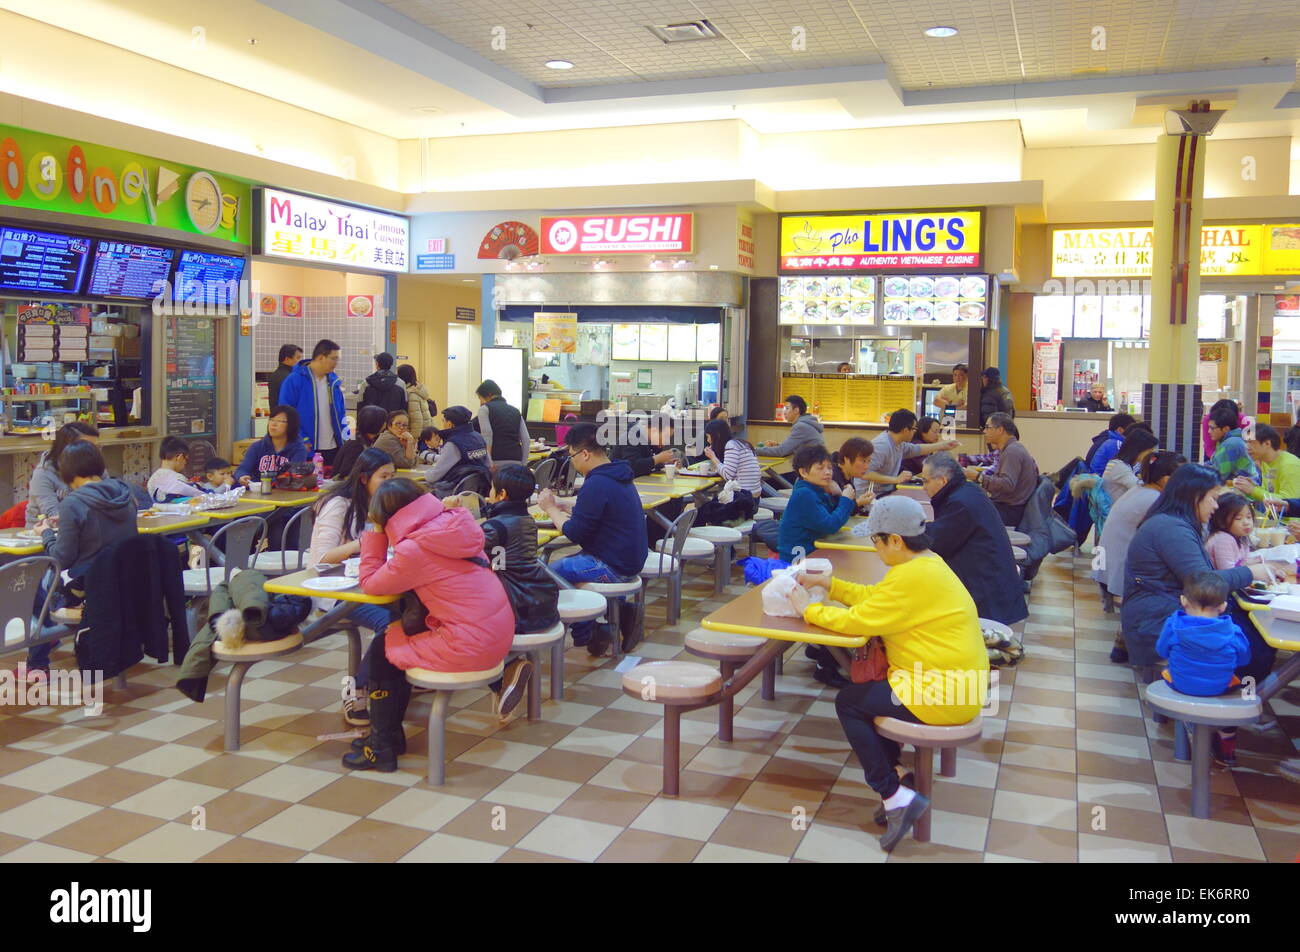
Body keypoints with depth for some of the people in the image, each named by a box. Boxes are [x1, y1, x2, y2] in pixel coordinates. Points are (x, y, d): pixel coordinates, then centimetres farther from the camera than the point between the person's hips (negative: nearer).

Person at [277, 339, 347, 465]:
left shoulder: (334, 380, 10)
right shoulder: (294, 381, -8)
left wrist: (345, 438, 6)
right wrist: (301, 441, -17)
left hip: (333, 449, 6)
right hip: (307, 450, -5)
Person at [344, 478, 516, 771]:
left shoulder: (413, 549, -18)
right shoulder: (454, 523, 4)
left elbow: (370, 585, -4)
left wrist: (374, 532, 1)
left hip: (472, 646, -8)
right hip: (500, 632, 8)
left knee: (381, 653, 10)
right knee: (399, 634, 23)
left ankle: (382, 747, 22)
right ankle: (388, 732, 34)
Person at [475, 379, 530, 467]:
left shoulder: (484, 409, 6)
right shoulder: (515, 411, 21)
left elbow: (487, 435, -10)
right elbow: (526, 440, 11)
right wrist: (523, 465, 13)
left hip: (496, 461, -5)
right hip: (516, 461, 5)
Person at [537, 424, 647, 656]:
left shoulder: (597, 484, -22)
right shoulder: (619, 475, 10)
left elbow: (575, 534, -18)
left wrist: (551, 509, -5)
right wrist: (559, 507, 7)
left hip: (613, 567, -10)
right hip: (630, 559, 10)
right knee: (564, 564, 23)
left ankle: (585, 635, 9)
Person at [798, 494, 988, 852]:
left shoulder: (912, 577, -23)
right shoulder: (925, 563, 8)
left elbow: (855, 621, -18)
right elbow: (874, 597, 16)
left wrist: (809, 611, -3)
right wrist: (826, 584, 11)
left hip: (942, 696, -10)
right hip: (955, 683, 10)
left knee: (849, 702, 3)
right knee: (867, 687, 24)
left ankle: (897, 796, 0)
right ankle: (892, 771, 20)